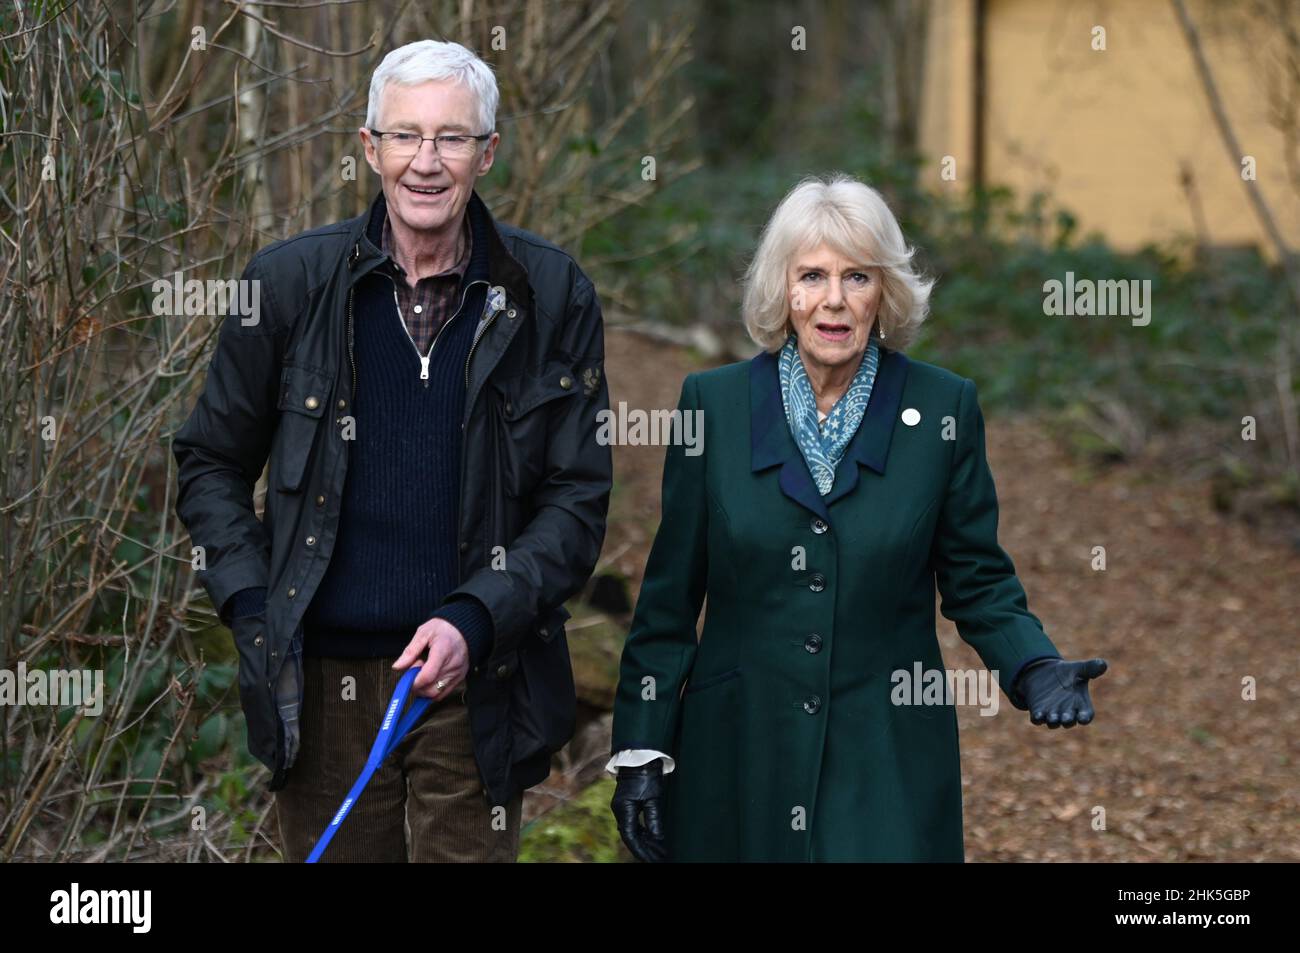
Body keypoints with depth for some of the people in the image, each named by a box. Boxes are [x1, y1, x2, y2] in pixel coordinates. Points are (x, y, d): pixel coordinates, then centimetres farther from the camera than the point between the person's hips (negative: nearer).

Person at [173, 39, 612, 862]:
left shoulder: (550, 295, 0)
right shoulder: (290, 282, 2)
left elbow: (578, 497, 0)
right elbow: (211, 463, 11)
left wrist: (476, 620, -13)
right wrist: (250, 604, -2)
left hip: (473, 687, -1)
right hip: (321, 683, 1)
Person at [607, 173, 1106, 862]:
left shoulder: (943, 408, -1)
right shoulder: (713, 404, 0)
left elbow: (977, 579, 5)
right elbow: (669, 596, 3)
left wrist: (1034, 668, -14)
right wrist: (640, 754, 1)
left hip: (889, 769, -1)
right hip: (739, 761, 1)